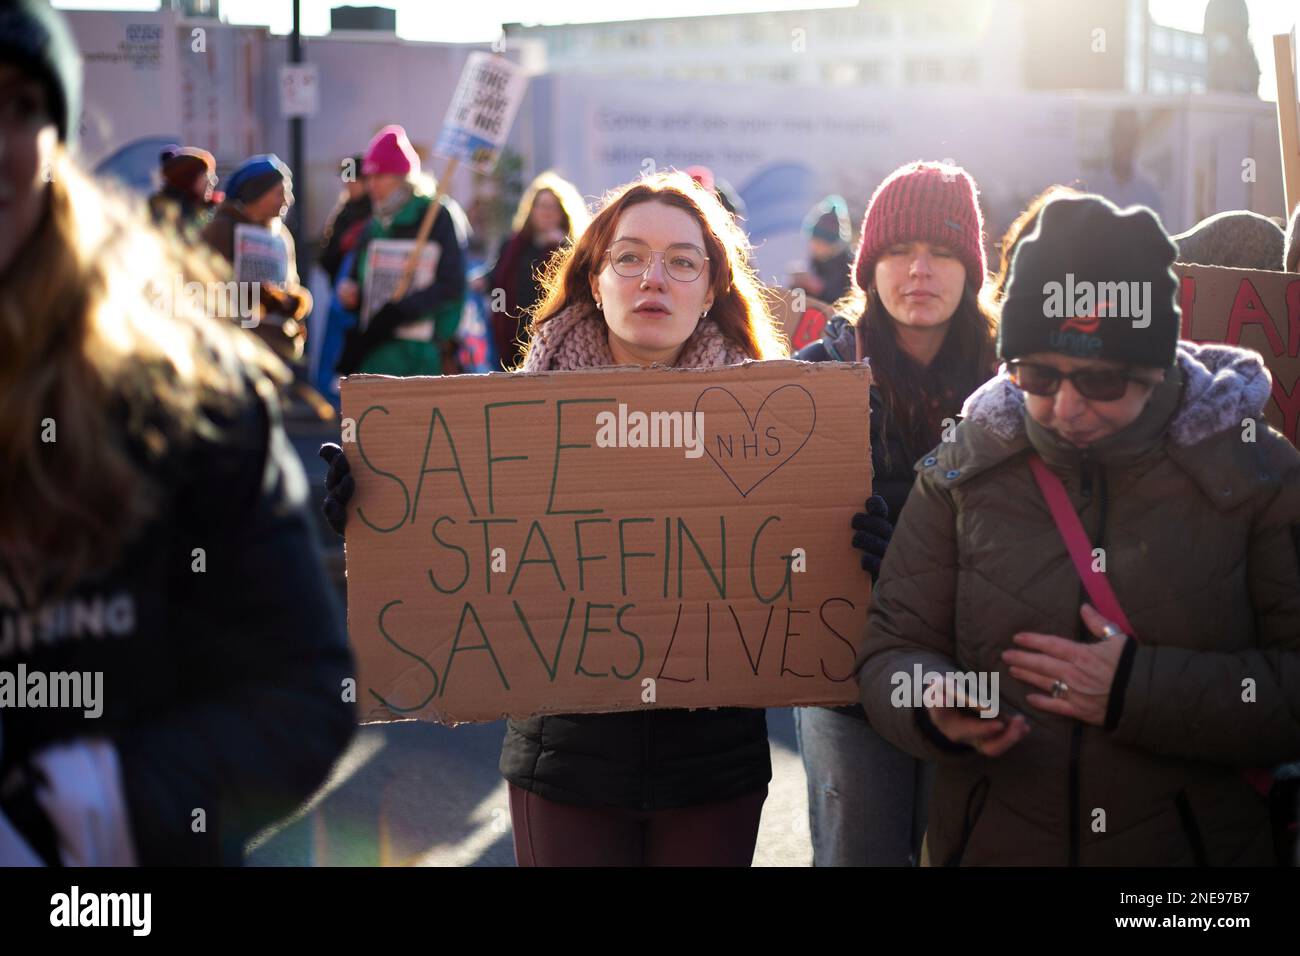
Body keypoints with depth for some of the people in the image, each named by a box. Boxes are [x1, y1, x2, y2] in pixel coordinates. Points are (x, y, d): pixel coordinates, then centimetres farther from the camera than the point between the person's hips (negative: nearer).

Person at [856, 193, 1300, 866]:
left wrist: (1140, 693, -22)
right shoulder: (961, 473, -2)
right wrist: (935, 709, -25)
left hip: (1199, 841, -1)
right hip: (988, 843, 1)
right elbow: (894, 649, -3)